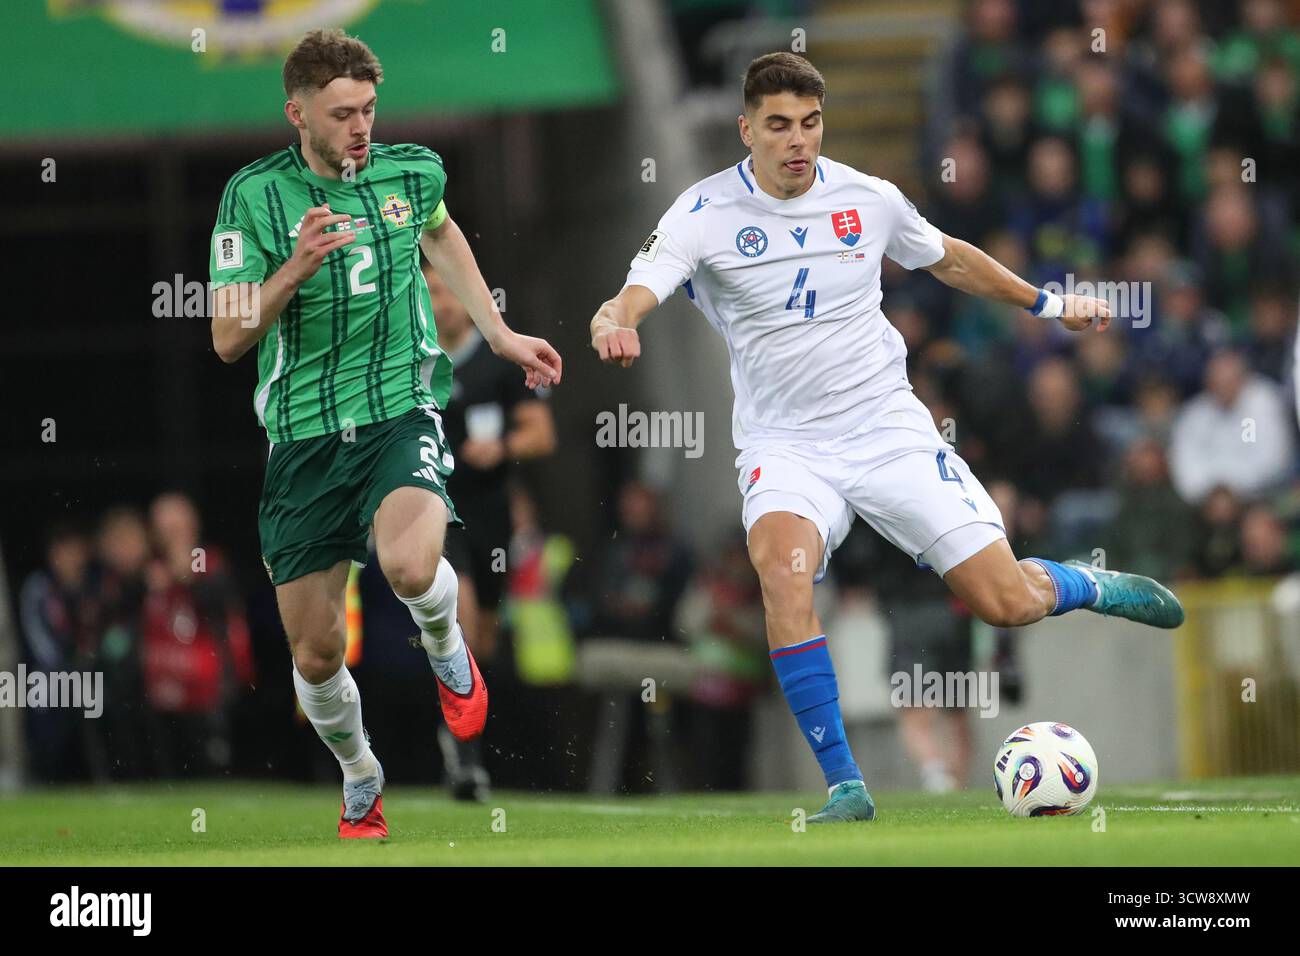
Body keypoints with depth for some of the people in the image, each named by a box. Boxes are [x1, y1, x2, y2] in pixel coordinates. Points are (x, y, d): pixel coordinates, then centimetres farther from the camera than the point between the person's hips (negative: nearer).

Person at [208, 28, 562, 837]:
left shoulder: (413, 172, 2)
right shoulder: (254, 195, -6)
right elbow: (228, 338, -10)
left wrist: (501, 335, 29)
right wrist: (297, 268, -25)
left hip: (402, 413, 0)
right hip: (304, 434, 0)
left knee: (410, 564, -32)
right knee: (316, 654, 2)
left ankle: (448, 651, 4)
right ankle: (361, 781, 32)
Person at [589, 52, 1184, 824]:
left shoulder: (868, 200, -1)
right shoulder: (707, 213, -9)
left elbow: (949, 259, 20)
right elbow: (633, 300, -22)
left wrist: (1048, 304, 25)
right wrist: (615, 325, -46)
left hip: (888, 431, 1)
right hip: (785, 447, -1)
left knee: (1007, 603, -5)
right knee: (782, 566, -34)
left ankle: (1095, 588, 33)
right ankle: (846, 787, -26)